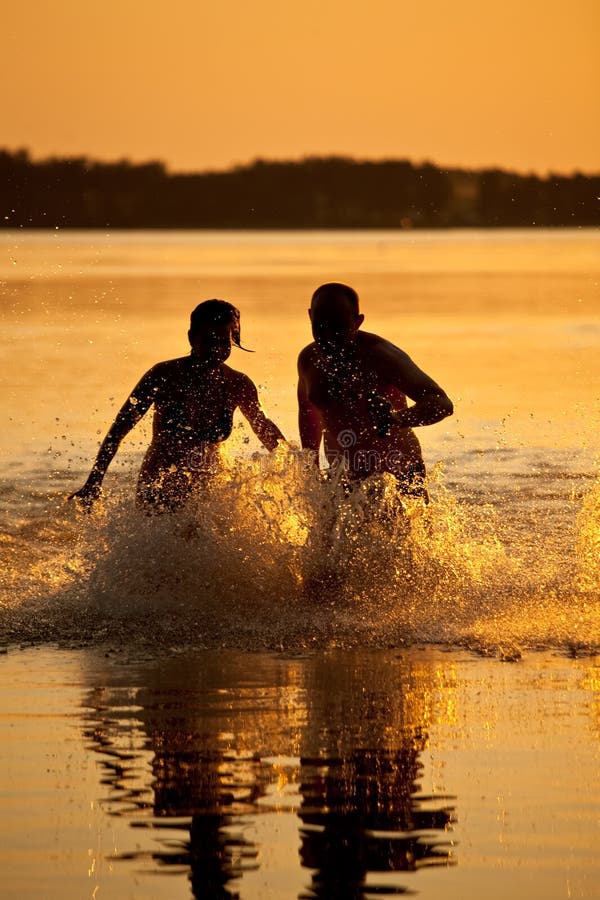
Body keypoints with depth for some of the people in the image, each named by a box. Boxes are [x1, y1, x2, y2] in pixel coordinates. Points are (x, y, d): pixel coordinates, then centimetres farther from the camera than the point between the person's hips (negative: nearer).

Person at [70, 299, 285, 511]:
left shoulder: (239, 385, -6)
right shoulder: (164, 376, -15)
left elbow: (263, 427, 15)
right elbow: (120, 428, -10)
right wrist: (94, 483, -15)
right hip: (157, 492, -2)